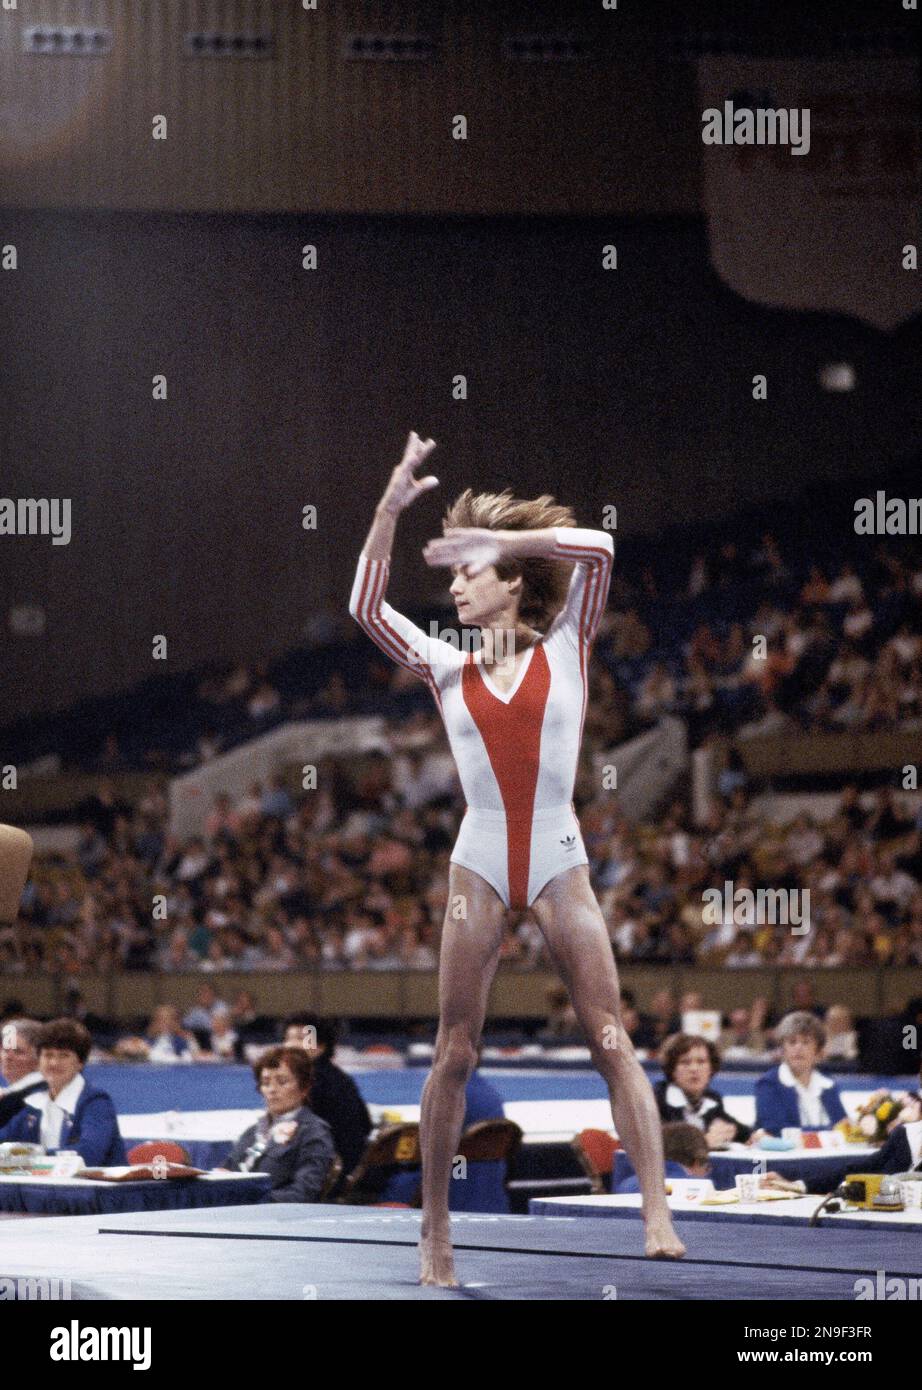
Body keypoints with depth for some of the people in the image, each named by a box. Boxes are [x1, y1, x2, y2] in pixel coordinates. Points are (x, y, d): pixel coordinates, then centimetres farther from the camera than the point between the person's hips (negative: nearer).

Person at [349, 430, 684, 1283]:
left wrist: (497, 537, -5)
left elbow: (596, 550, -7)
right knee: (455, 1052, 2)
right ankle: (435, 1224, 8)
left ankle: (658, 1213, -13)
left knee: (611, 1038, -8)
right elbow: (367, 606, 4)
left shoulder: (565, 648, 6)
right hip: (479, 867, 2)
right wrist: (391, 509, -1)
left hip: (559, 866, -2)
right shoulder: (449, 673, 11)